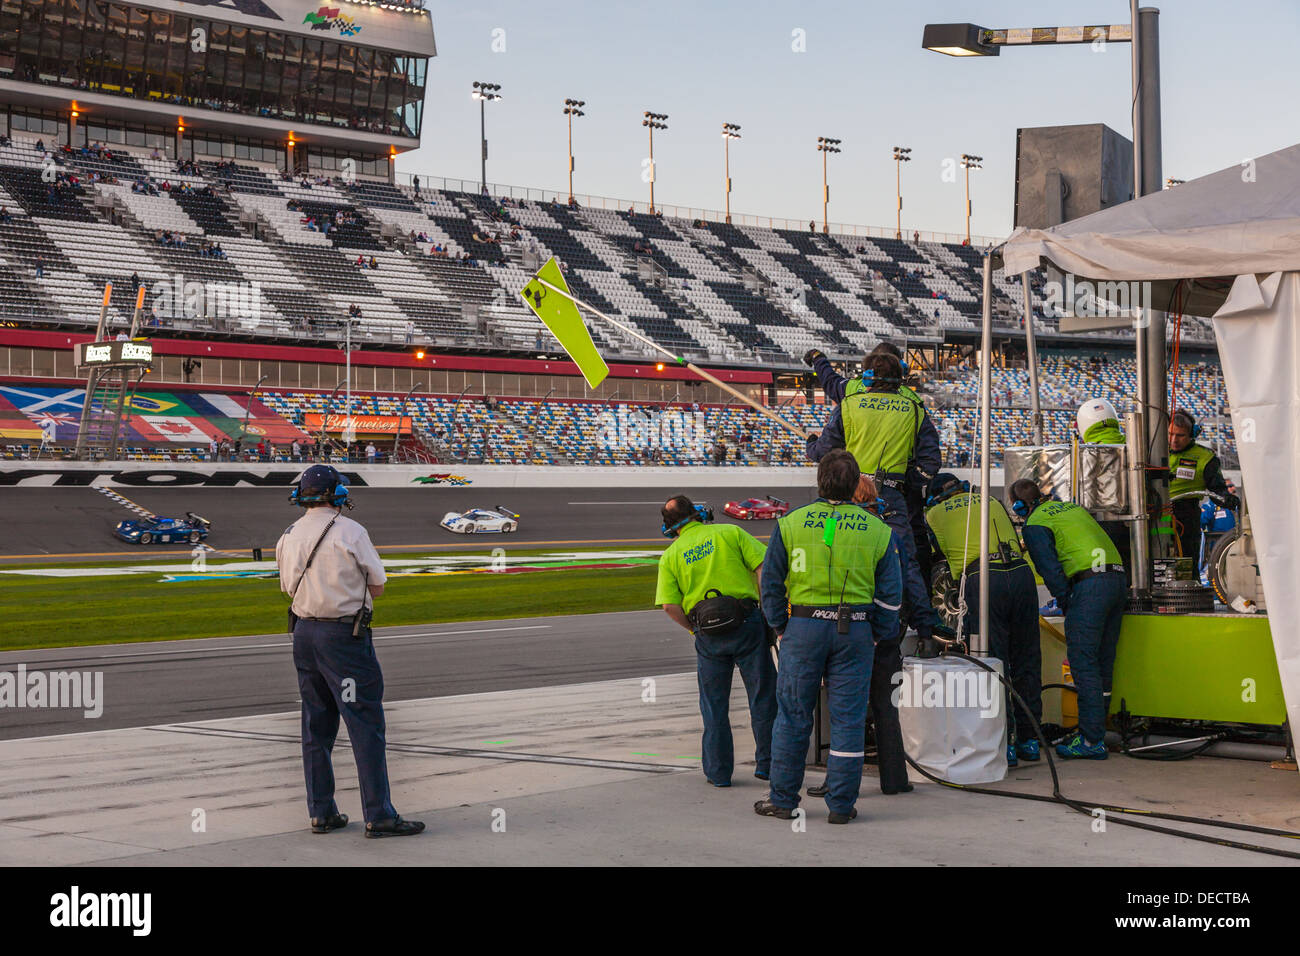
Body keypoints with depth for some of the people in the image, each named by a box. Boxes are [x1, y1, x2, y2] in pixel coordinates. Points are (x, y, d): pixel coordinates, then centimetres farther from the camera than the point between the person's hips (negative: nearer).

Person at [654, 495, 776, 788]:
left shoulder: (671, 556, 6)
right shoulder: (730, 533, 4)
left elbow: (669, 605, -5)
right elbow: (763, 567, -5)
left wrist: (695, 629, 8)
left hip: (708, 634, 1)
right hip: (746, 623, -1)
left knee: (714, 705, 13)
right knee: (763, 697, 10)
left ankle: (718, 771, 14)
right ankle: (767, 764, 14)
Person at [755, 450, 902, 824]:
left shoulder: (791, 523, -1)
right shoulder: (878, 531, 2)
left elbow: (771, 583, 2)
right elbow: (890, 594, 4)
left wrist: (780, 629, 10)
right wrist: (876, 637, 11)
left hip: (803, 628, 0)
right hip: (855, 631, 1)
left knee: (793, 714, 7)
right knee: (848, 719, 5)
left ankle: (783, 798, 13)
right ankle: (841, 804, 7)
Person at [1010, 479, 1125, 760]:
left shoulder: (1035, 524, 2)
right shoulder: (1074, 507, 26)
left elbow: (1051, 570, -8)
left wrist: (1066, 605, 2)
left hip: (1089, 585, -8)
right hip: (1118, 578, 8)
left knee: (1083, 664, -6)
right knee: (1102, 663, 13)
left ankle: (1092, 740, -9)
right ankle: (1095, 730, 19)